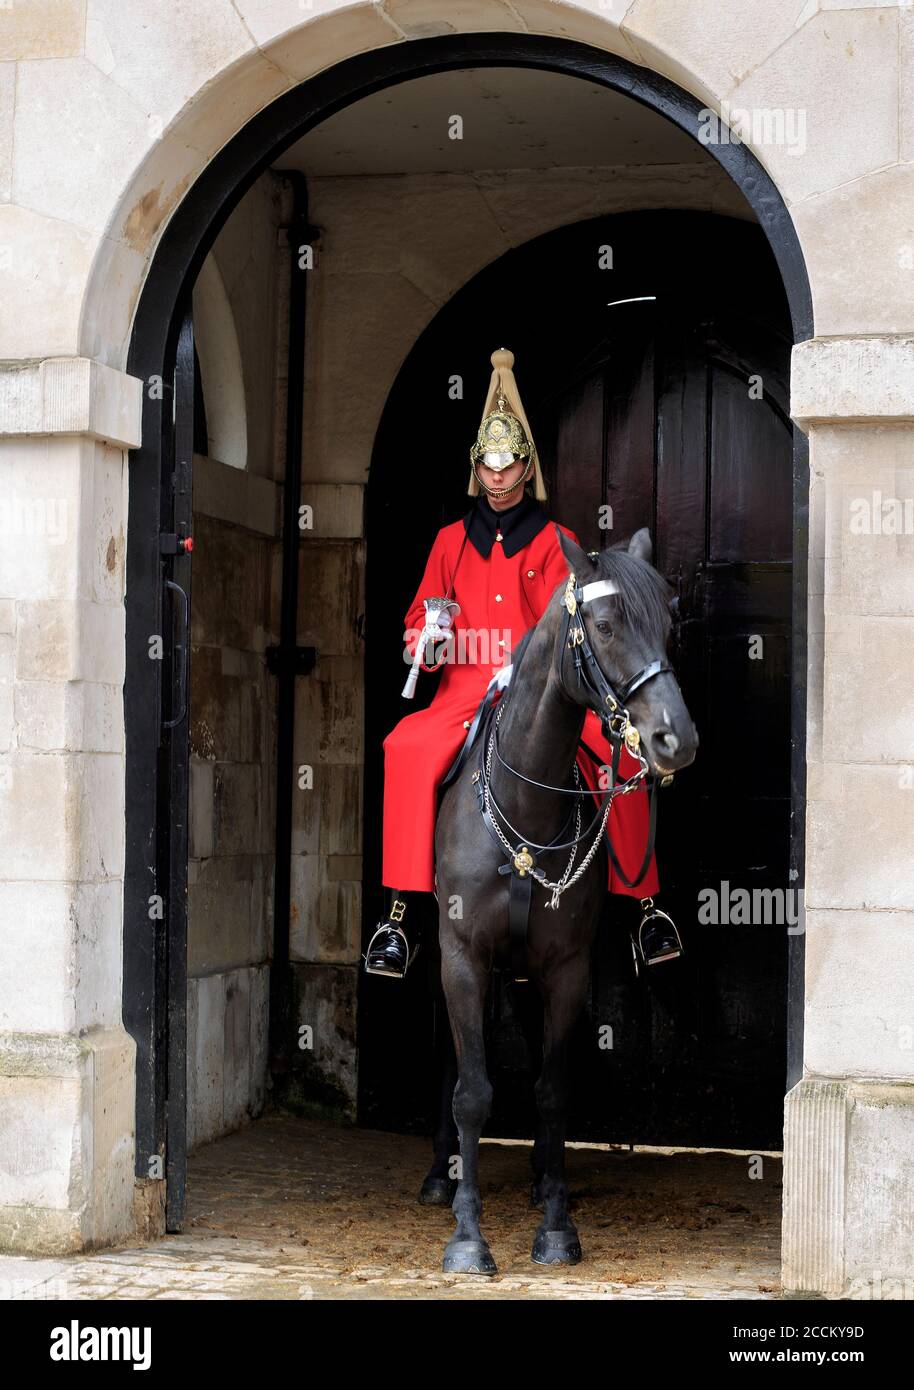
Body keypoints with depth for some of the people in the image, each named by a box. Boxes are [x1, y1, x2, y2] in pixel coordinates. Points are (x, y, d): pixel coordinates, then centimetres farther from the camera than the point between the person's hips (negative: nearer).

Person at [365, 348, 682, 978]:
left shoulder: (556, 542, 10)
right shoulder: (451, 541, 15)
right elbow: (419, 621, 17)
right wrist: (428, 640, -7)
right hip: (464, 690, 1)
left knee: (618, 751, -26)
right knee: (408, 748, -30)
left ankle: (645, 907, -12)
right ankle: (400, 916, -26)